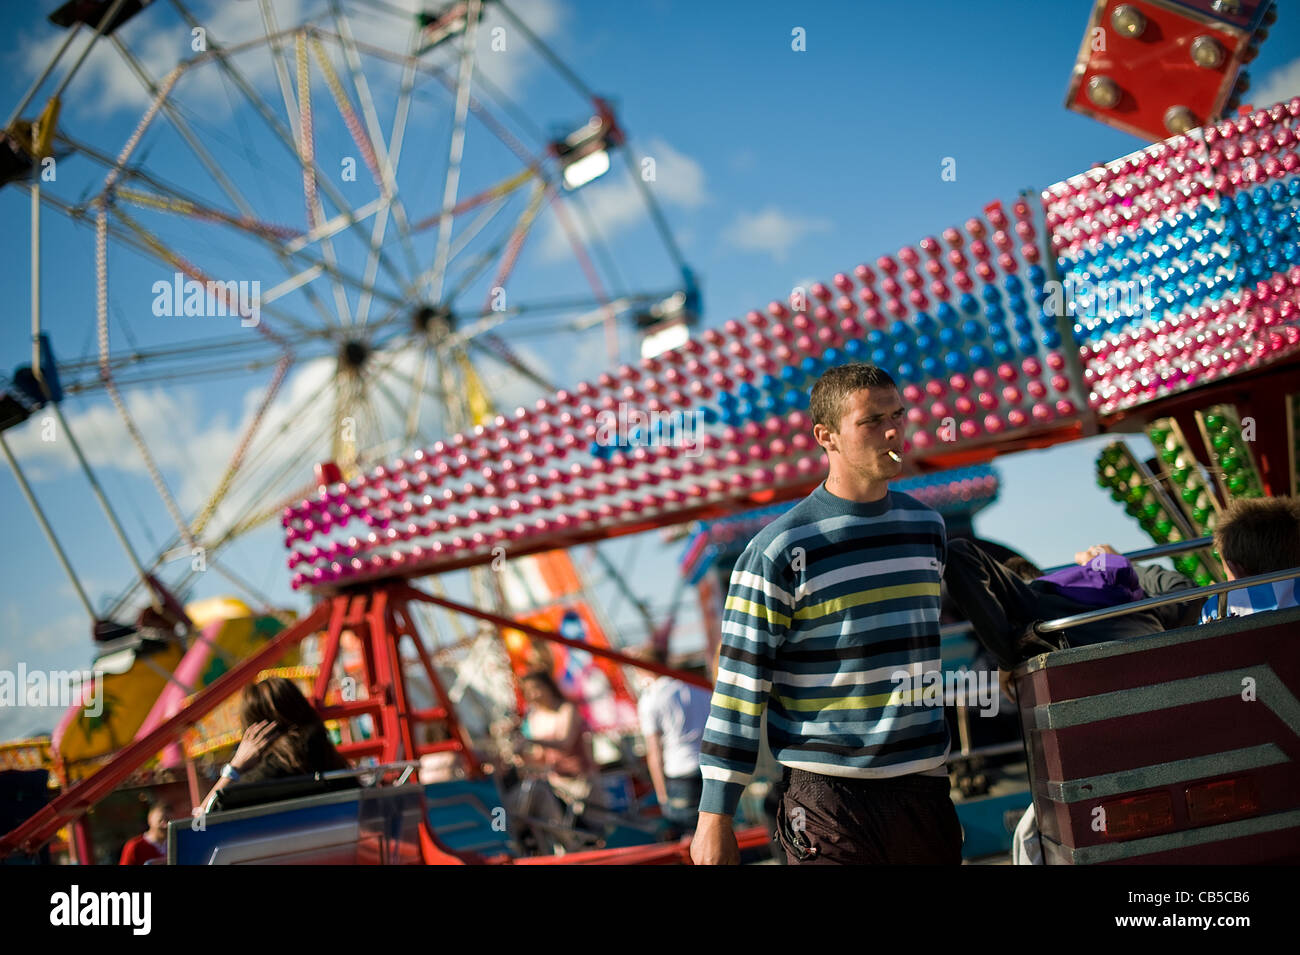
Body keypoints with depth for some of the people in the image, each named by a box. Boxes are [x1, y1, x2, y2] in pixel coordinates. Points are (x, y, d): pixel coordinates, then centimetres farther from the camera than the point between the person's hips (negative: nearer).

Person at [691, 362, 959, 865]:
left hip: (925, 786, 6)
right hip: (828, 792, -5)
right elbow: (740, 682, -7)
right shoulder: (780, 549, -8)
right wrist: (715, 815, -8)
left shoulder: (927, 526, 11)